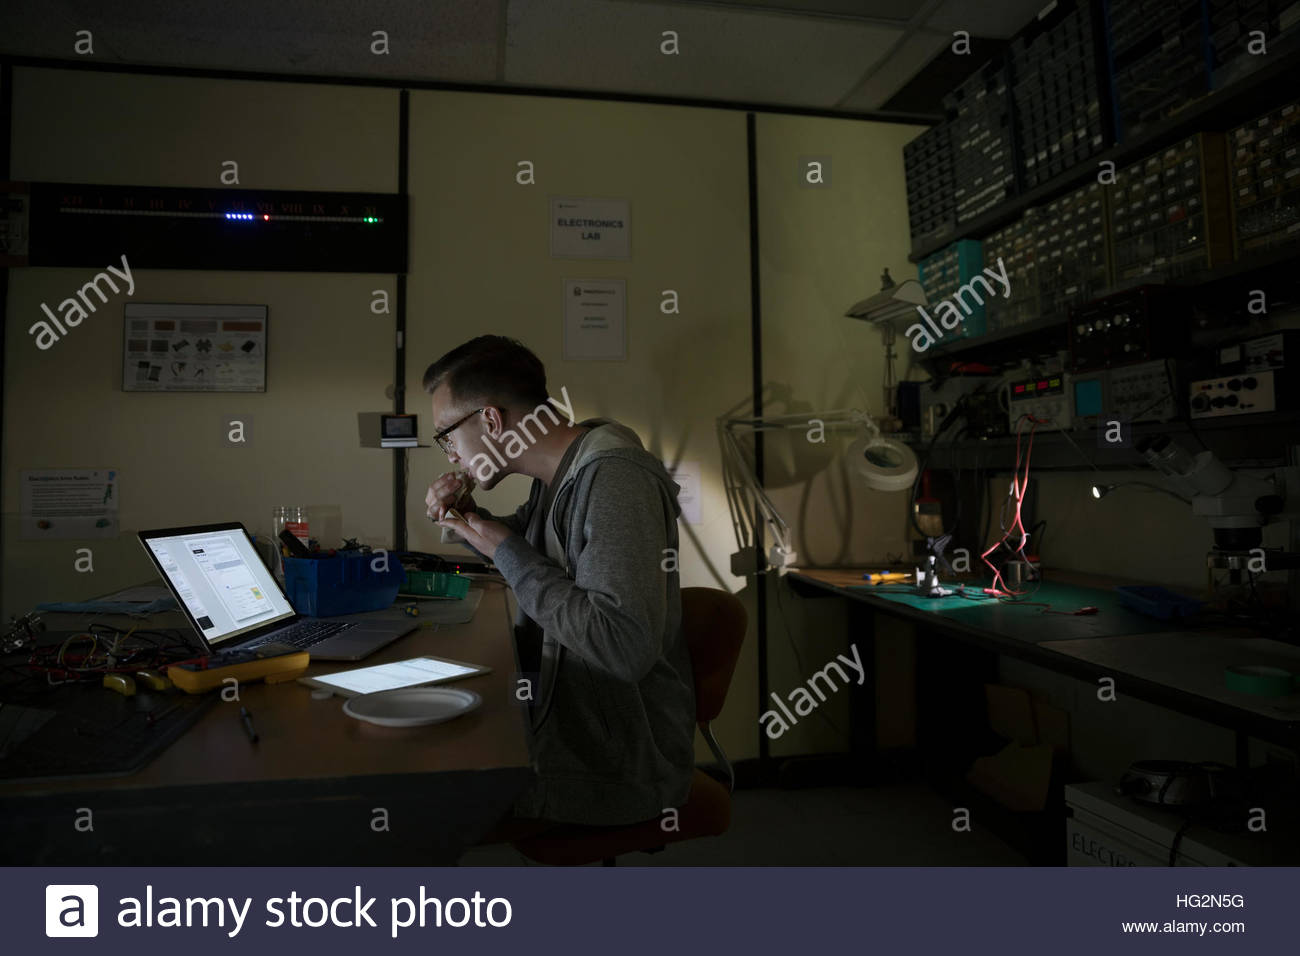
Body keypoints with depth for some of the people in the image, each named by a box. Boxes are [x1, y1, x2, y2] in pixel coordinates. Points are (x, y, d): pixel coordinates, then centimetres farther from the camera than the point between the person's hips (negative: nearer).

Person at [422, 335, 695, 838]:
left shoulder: (614, 478, -24)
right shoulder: (559, 473, 4)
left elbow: (627, 648, -32)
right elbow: (528, 550, 25)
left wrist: (506, 550, -21)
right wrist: (468, 519, 2)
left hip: (621, 759, -8)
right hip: (565, 714, 8)